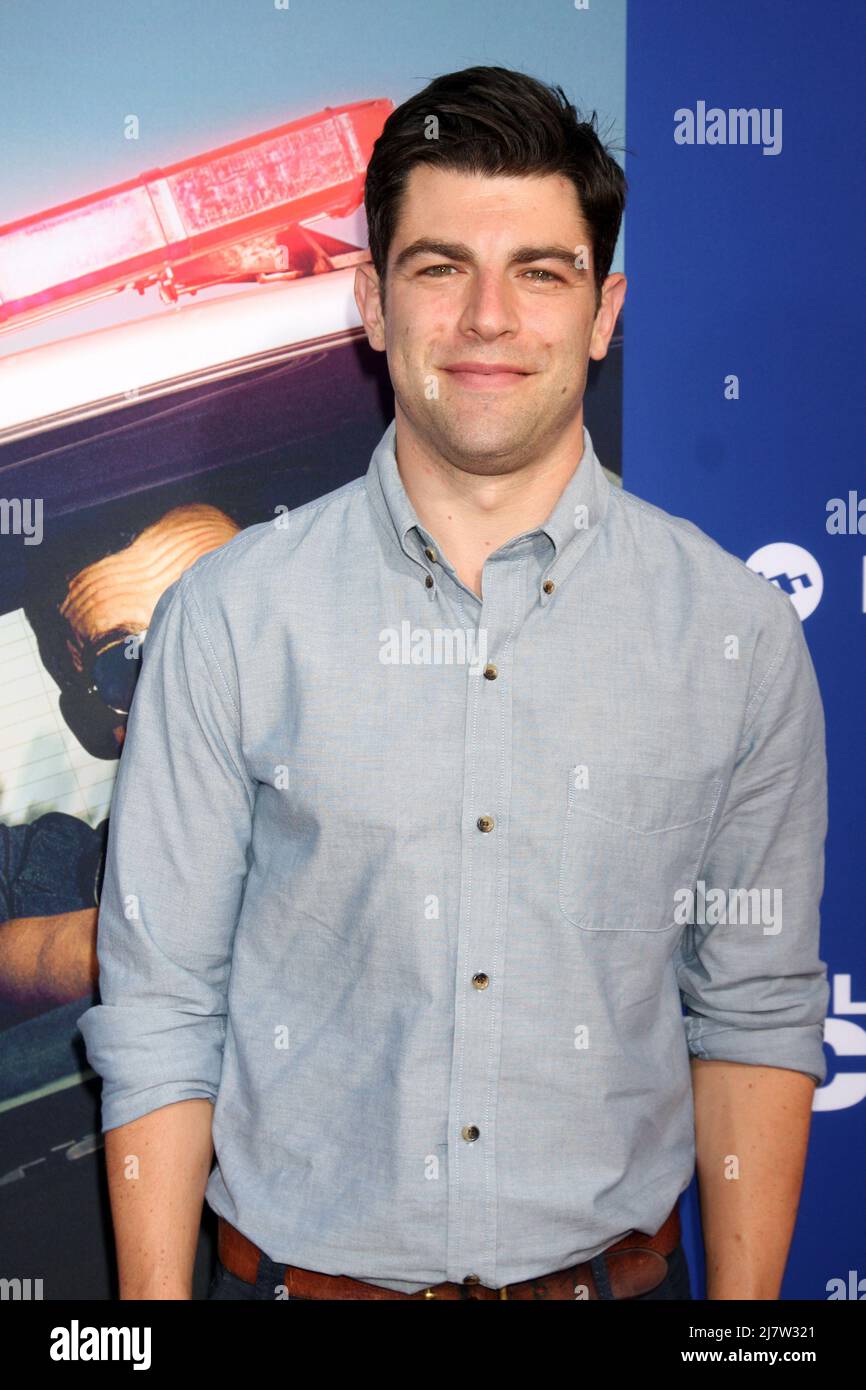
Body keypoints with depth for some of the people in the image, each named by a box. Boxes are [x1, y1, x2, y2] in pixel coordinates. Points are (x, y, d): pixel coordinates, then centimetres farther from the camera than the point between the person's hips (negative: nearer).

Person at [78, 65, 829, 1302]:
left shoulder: (737, 632, -7)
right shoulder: (231, 613, -10)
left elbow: (757, 1012, -1)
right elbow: (158, 1010, -6)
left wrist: (746, 1300, -2)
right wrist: (155, 1300, -7)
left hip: (613, 1265, 1)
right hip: (296, 1263, 0)